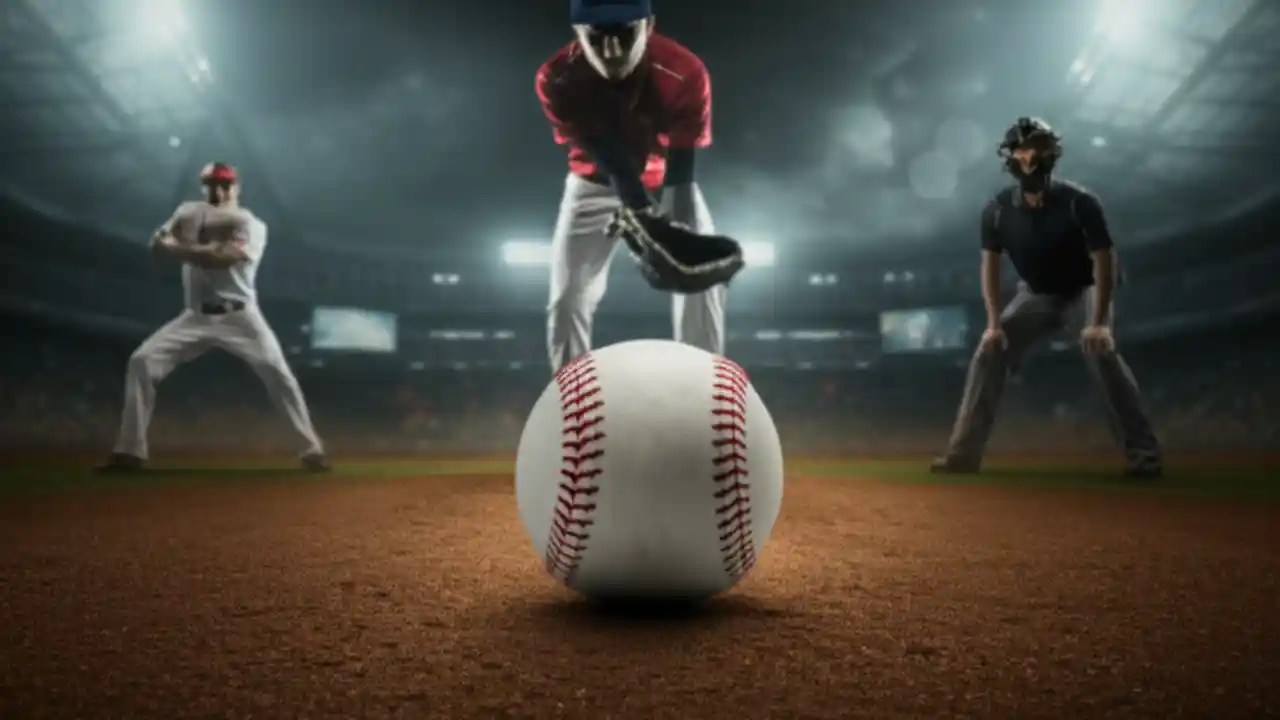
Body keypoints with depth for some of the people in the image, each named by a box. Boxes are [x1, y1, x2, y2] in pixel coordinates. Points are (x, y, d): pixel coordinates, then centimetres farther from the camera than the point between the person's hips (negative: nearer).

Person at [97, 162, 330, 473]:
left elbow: (222, 259, -26)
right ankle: (129, 451, -2)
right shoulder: (189, 212, 6)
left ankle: (312, 449, -9)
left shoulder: (251, 225, -10)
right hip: (196, 317, 4)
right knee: (142, 361, -8)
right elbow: (157, 244, -6)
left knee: (277, 373, -19)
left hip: (240, 317, -4)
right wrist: (205, 248, -20)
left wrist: (183, 248, -17)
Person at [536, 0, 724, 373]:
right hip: (595, 184, 0)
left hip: (667, 181, 0)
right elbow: (606, 158, -32)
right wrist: (643, 215, -47)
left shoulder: (685, 74, -32)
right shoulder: (557, 80, -30)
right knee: (568, 297, -5)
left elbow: (681, 168, -31)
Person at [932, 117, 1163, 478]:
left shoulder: (1079, 202, -25)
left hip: (1083, 290, -3)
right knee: (988, 353, -7)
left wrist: (1099, 322, -33)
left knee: (1101, 351, -28)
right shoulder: (998, 210, -16)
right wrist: (994, 323, -17)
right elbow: (990, 264, -8)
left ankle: (1143, 453, -22)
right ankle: (964, 452, -2)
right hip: (1035, 295, 4)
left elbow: (1104, 260, -24)